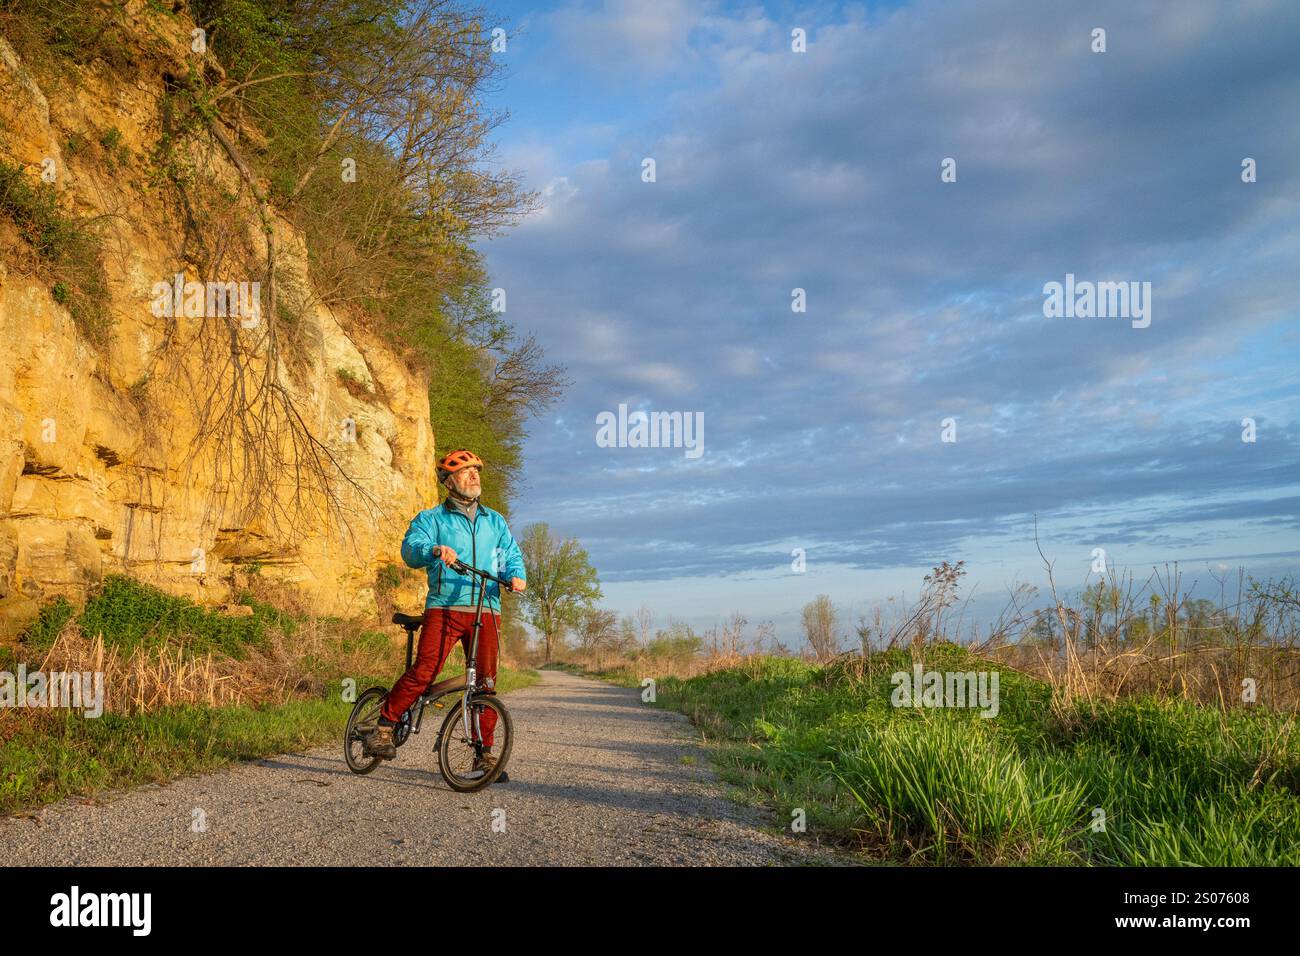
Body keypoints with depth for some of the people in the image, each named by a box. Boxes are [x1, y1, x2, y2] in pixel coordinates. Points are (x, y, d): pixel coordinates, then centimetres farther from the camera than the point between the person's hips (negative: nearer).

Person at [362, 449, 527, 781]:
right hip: (444, 607, -3)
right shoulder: (431, 518, 9)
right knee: (423, 671, -17)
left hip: (486, 610, 3)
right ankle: (383, 729, -2)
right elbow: (410, 549, -8)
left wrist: (516, 575, -7)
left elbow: (512, 555, 16)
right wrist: (435, 550, -30)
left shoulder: (495, 521, 22)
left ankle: (485, 754, 8)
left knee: (486, 681, -1)